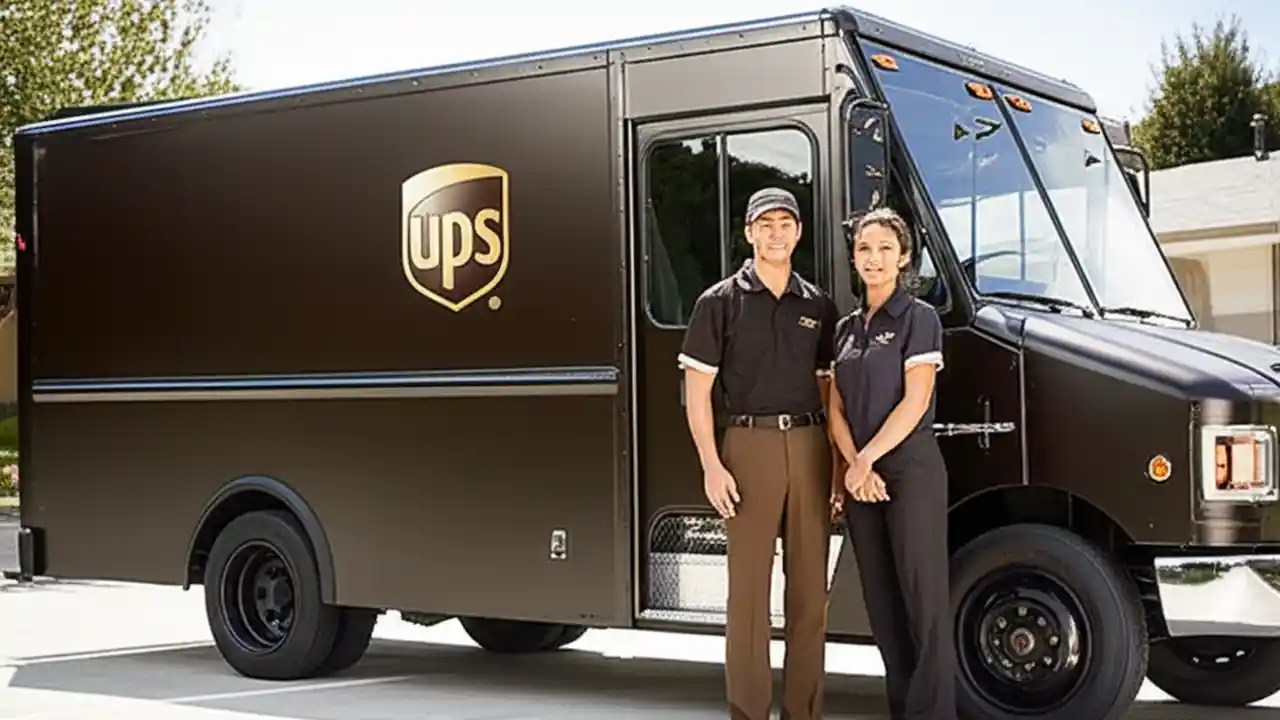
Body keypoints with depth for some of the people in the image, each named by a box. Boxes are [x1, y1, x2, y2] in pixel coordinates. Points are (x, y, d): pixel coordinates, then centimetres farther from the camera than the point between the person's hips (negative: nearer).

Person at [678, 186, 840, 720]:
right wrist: (712, 466, -10)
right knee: (749, 590, -2)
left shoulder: (818, 306, 13)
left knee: (810, 590, 6)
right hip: (749, 445, -4)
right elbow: (697, 392, -1)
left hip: (809, 448, 4)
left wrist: (840, 461, 5)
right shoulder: (720, 302, 2)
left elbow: (829, 389, 15)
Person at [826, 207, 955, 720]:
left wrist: (868, 460, -13)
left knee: (923, 599, -5)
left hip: (910, 470, -6)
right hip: (859, 477, 6)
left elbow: (915, 403, -11)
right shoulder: (846, 328, 15)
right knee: (881, 600, 9)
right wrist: (854, 466, -7)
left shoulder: (919, 318, -3)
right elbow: (836, 409, 9)